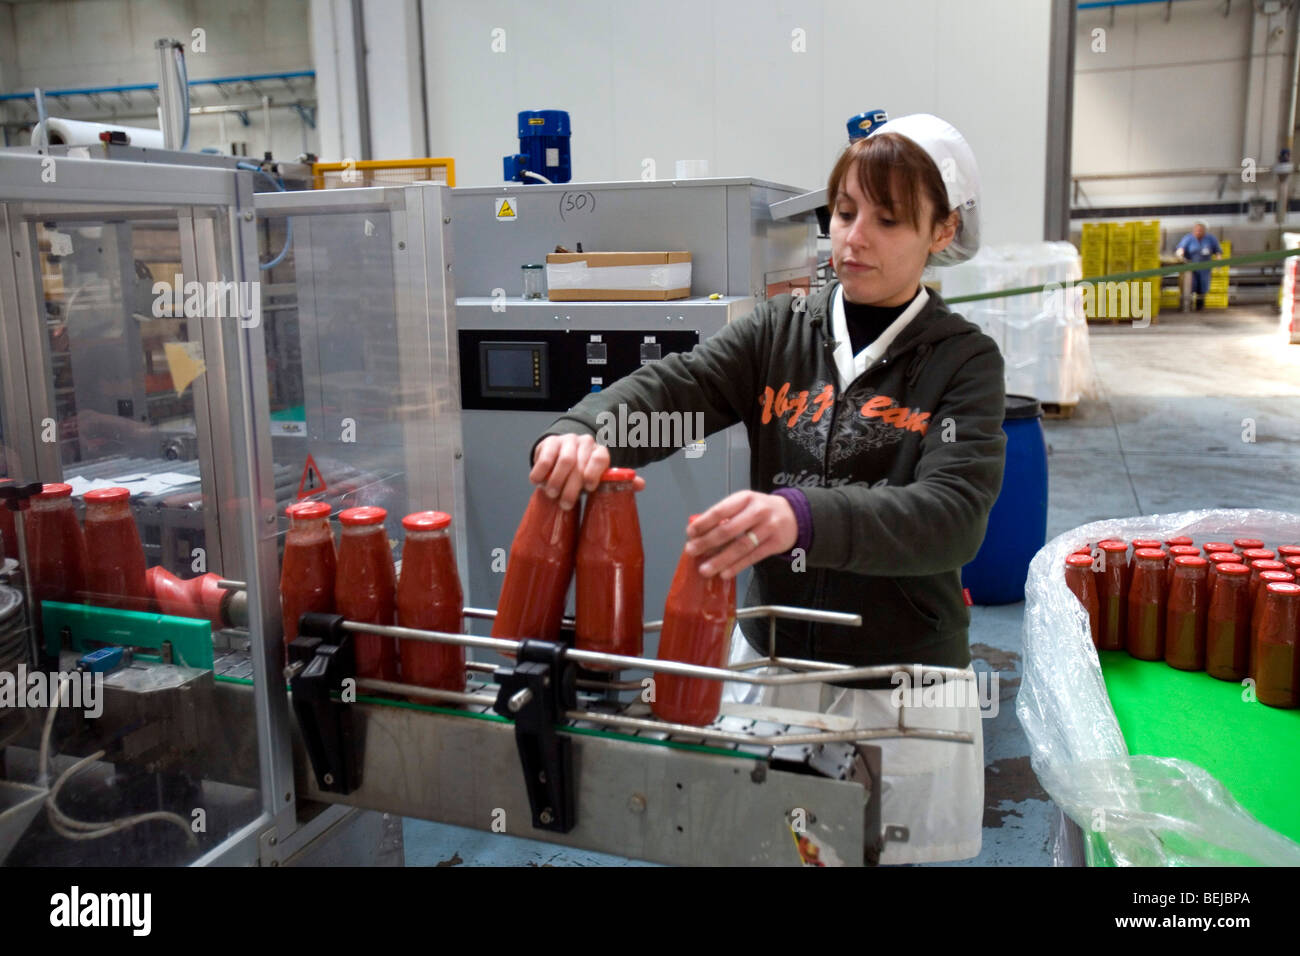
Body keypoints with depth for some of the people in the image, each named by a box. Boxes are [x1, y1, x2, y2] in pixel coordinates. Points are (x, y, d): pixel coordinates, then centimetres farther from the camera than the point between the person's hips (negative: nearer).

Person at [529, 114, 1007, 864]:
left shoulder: (964, 360, -8)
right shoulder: (780, 332, 1)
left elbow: (953, 516, -23)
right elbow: (670, 387, -15)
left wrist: (805, 518, -41)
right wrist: (583, 431, -37)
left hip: (899, 687, -3)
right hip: (771, 663, 3)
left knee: (881, 850, 12)